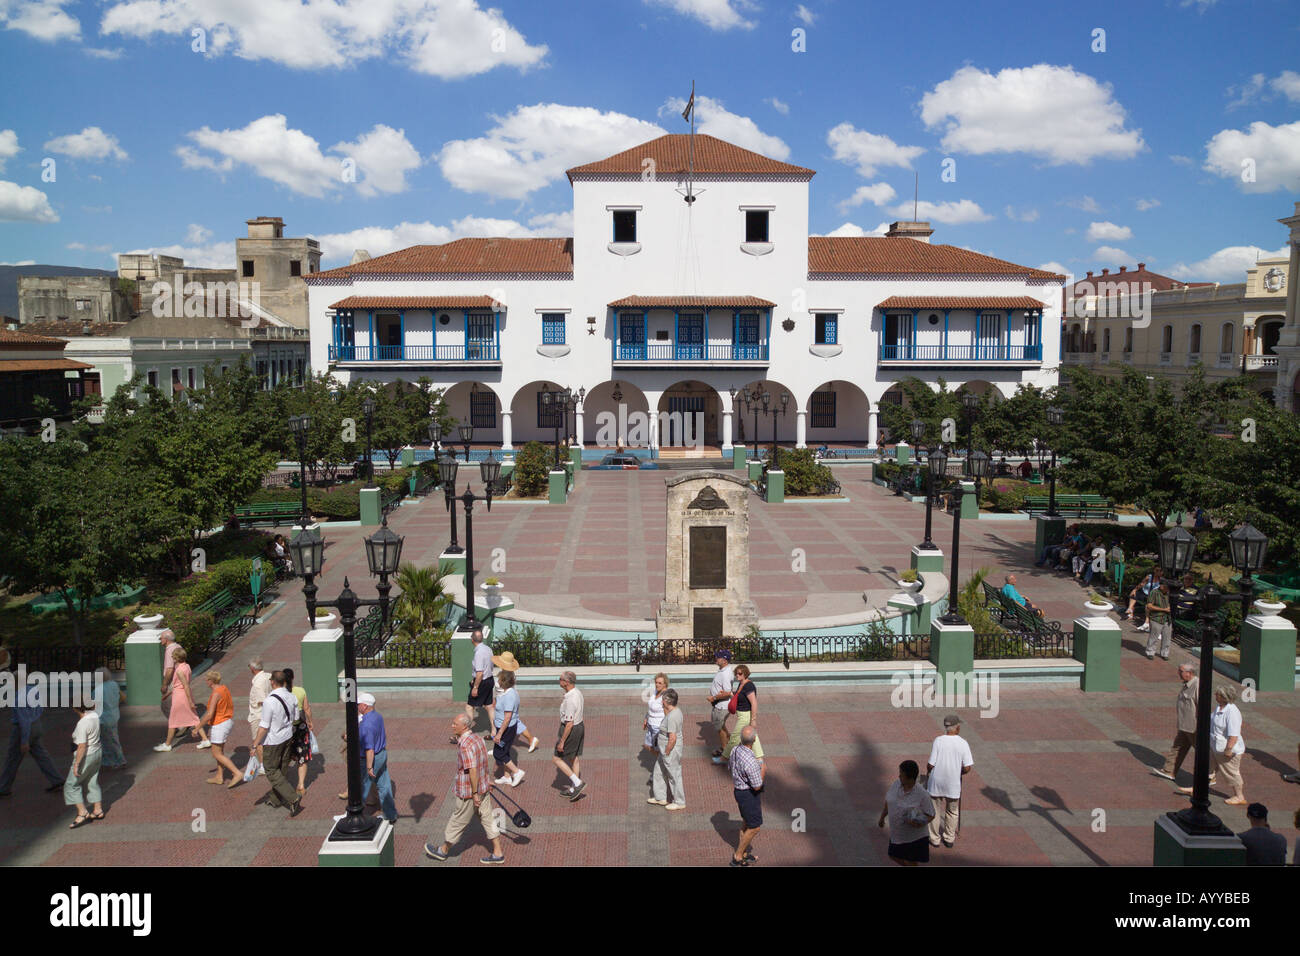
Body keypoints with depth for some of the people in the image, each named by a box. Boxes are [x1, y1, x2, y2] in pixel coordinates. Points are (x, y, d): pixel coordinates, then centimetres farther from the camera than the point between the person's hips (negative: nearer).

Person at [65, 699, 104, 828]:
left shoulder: (82, 724, -26)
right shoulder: (94, 715, -4)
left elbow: (82, 747, -24)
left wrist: (76, 765, -19)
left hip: (86, 756, -8)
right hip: (97, 752, 8)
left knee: (72, 785, 6)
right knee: (92, 783, 19)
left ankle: (83, 813, 5)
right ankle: (98, 811, 26)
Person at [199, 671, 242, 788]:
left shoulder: (216, 694, -23)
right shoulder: (224, 688, 3)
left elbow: (209, 715, -27)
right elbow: (231, 705, 14)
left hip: (219, 725, -9)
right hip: (228, 722, 9)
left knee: (217, 754, 1)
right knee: (219, 751, 20)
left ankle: (237, 773, -4)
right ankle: (219, 777, 28)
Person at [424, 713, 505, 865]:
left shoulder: (465, 745, -25)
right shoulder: (476, 737, 5)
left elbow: (472, 770, -27)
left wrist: (475, 793, -23)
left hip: (468, 793, -8)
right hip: (482, 788, 9)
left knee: (457, 822, 11)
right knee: (487, 819, 13)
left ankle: (443, 851, 30)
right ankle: (498, 854, 19)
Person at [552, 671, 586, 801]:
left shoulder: (570, 700, -29)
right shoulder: (578, 692, 0)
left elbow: (569, 723, -27)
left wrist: (562, 742, -20)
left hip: (571, 730, -9)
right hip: (579, 726, 9)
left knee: (556, 759, 7)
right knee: (575, 759, 18)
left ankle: (577, 783, 5)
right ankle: (573, 789, 30)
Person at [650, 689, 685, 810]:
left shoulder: (671, 717, -29)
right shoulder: (677, 710, 0)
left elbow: (672, 738, -30)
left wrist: (667, 753, -20)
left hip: (671, 750, -10)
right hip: (665, 750, 10)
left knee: (674, 776, 7)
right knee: (658, 772, 22)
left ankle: (680, 803, 23)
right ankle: (660, 798, 37)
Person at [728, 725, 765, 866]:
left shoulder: (735, 750, -9)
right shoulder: (751, 761, -35)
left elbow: (730, 767, 10)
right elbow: (757, 786, -24)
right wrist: (763, 769, -11)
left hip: (738, 789, 8)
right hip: (749, 795, -8)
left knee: (746, 822, 24)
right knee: (754, 827, 8)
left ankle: (743, 853, 37)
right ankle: (737, 857, 16)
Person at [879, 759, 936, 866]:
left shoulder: (922, 795, -26)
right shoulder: (896, 784, -11)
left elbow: (931, 815, -16)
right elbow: (888, 801, 7)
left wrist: (921, 823, -36)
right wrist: (882, 817, 18)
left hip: (914, 837, -6)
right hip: (897, 833, 6)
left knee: (910, 864, 8)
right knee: (894, 857, 21)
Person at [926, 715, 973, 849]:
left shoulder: (938, 741, -14)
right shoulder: (963, 743, -11)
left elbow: (931, 764, -15)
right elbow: (967, 768, -13)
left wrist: (928, 770, 7)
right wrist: (959, 773, 8)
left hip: (936, 782, -1)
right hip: (953, 784, 1)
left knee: (935, 811, 16)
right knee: (952, 812, 21)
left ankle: (935, 839, 26)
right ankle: (949, 839, 31)